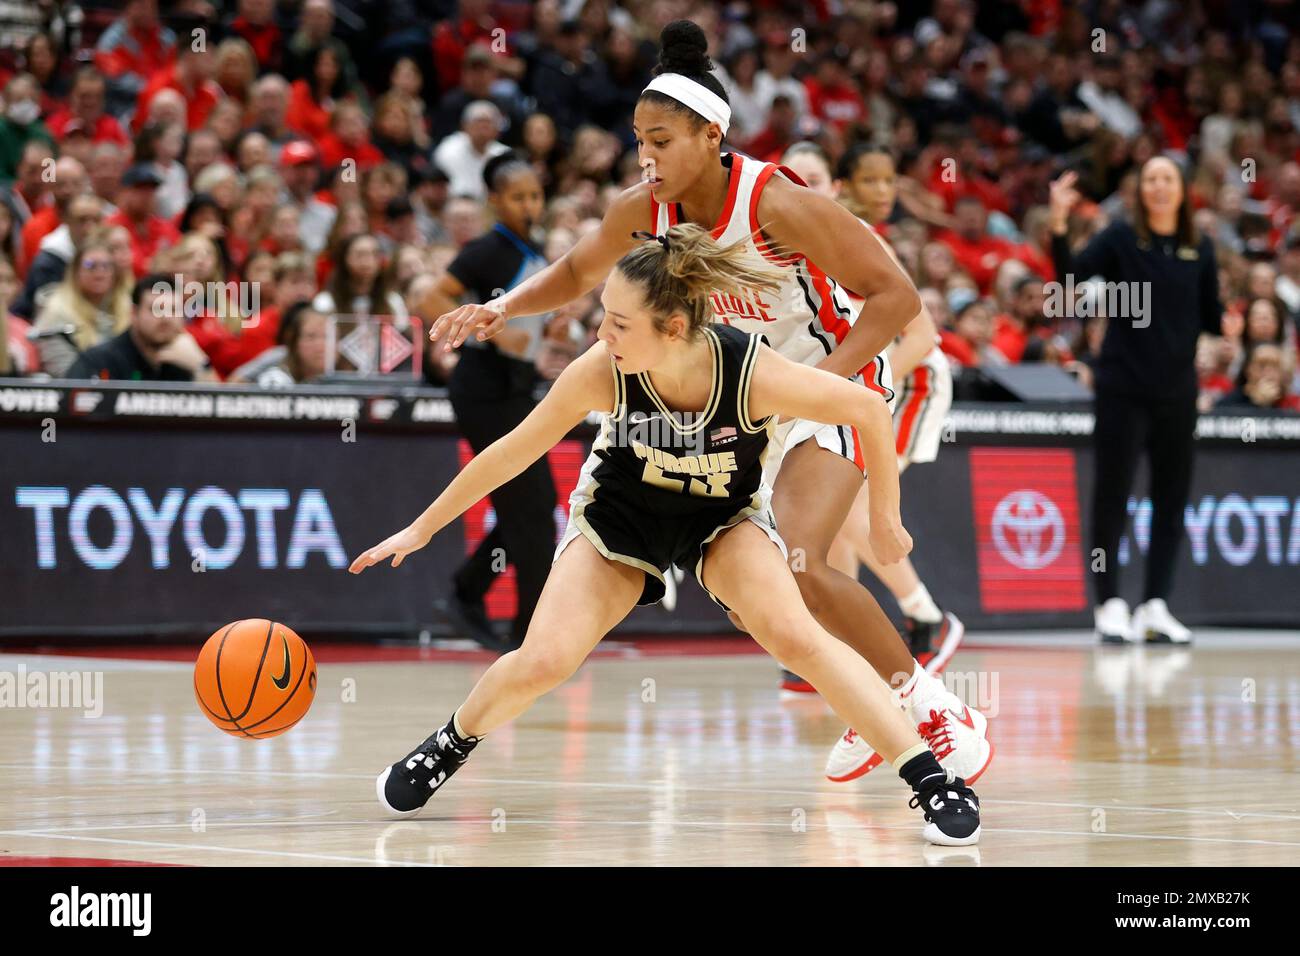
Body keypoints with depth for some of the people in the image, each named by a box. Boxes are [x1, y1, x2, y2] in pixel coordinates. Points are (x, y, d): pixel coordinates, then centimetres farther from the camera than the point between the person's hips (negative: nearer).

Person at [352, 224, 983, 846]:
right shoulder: (600, 373, -31)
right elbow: (514, 451, -16)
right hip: (621, 513, 1)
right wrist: (421, 529, -8)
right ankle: (449, 747, 19)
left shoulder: (754, 374, -36)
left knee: (793, 635, -26)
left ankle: (932, 781, -19)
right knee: (542, 662, -13)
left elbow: (868, 409, -20)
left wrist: (886, 520, -9)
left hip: (727, 517, -1)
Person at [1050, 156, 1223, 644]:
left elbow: (1209, 317, 11)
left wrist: (1231, 322, -12)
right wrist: (1059, 226, -32)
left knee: (1171, 497, 5)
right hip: (1122, 388, -4)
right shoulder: (1121, 238, -3)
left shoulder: (1199, 248, 7)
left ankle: (1155, 606, 12)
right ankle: (1109, 605, 5)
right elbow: (1071, 273, -17)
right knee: (1112, 493, -2)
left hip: (1176, 391, 4)